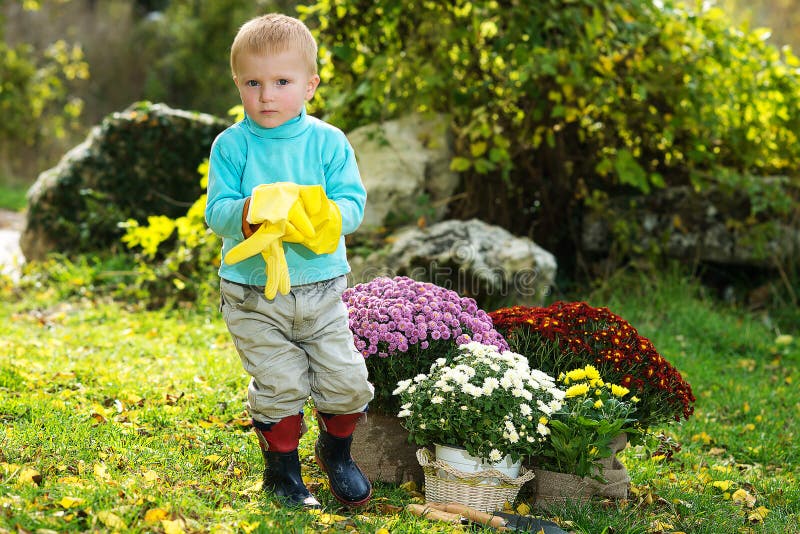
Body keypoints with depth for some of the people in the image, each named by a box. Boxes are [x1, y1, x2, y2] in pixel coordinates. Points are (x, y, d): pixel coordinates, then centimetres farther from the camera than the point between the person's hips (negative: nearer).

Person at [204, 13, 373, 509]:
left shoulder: (328, 141, -2)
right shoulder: (231, 145, -4)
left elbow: (353, 202, -6)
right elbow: (216, 211, -8)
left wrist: (318, 216, -26)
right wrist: (248, 214, -30)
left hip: (321, 290, 2)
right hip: (253, 296, -2)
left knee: (347, 382, 3)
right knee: (279, 387, -3)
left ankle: (336, 452, 34)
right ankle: (283, 469, 23)